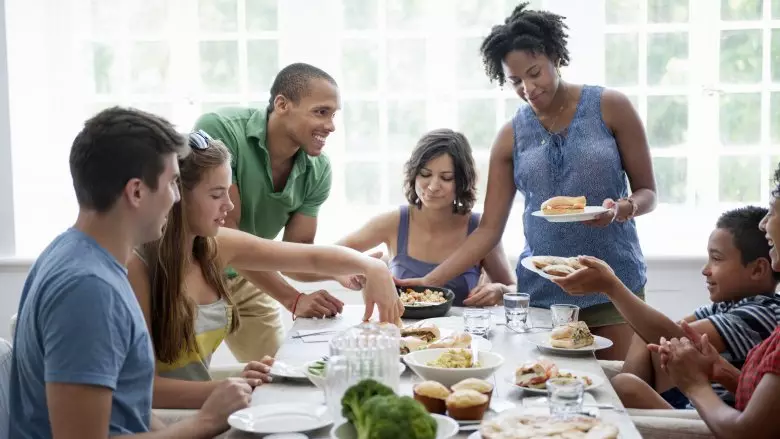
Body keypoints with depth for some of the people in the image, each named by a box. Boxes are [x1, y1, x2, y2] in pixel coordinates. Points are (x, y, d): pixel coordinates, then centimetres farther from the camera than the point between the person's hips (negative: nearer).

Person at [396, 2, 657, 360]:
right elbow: (489, 230, 2)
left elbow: (647, 192, 3)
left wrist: (624, 208, -20)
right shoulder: (511, 137, 3)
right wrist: (430, 281, -7)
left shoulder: (610, 108, -2)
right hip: (540, 290, 2)